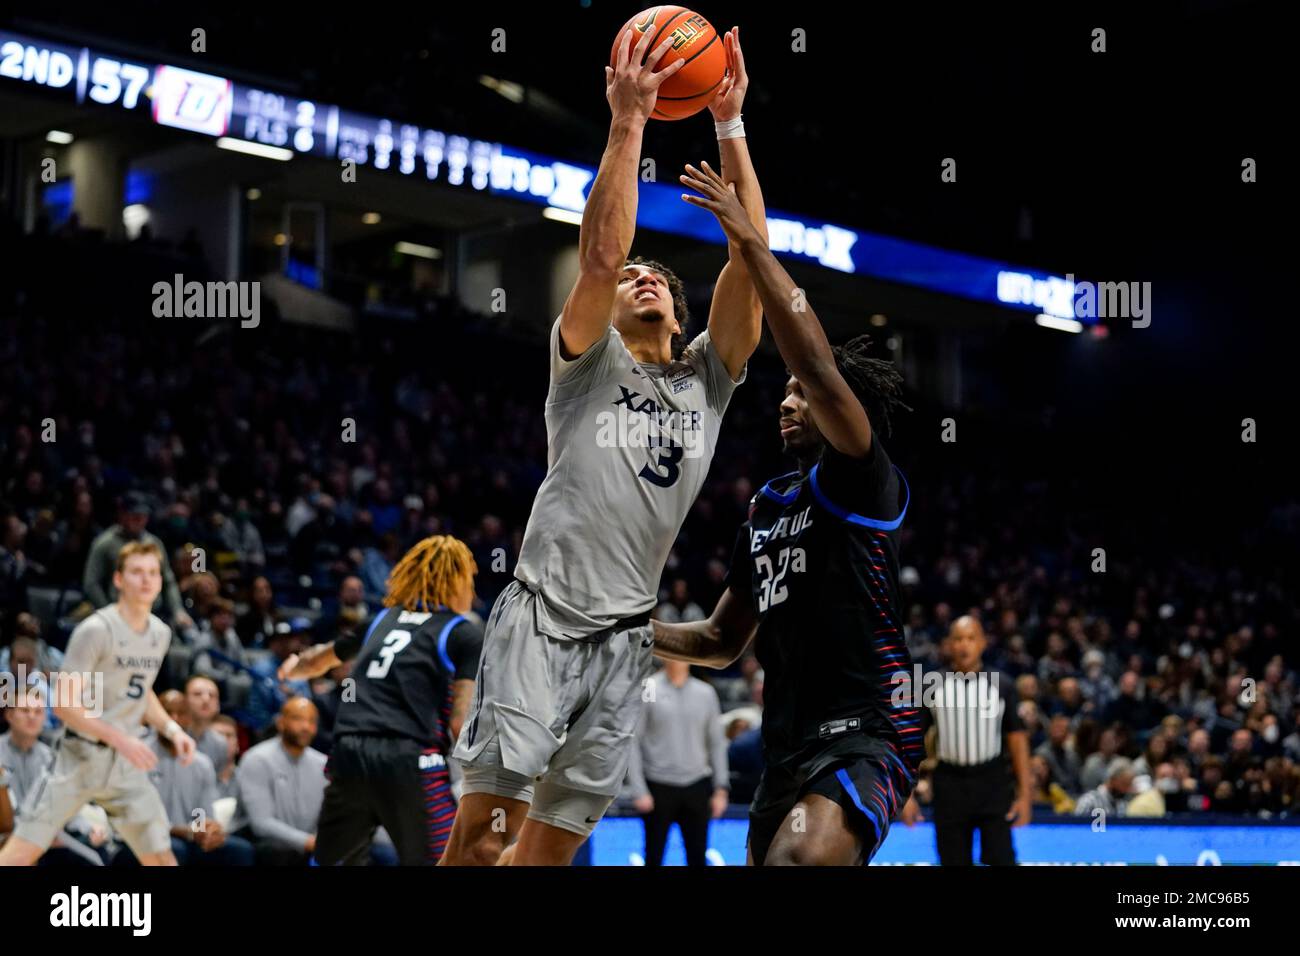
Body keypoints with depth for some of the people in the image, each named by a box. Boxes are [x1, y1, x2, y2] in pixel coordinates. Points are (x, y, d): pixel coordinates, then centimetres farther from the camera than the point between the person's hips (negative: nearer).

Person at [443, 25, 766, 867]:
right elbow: (600, 256, -11)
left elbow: (749, 265, 2)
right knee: (484, 824, -15)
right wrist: (627, 121, -14)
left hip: (624, 637, 4)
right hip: (541, 616, -4)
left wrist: (731, 127, -3)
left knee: (555, 840, 5)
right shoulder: (590, 361, 5)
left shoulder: (708, 380, 13)